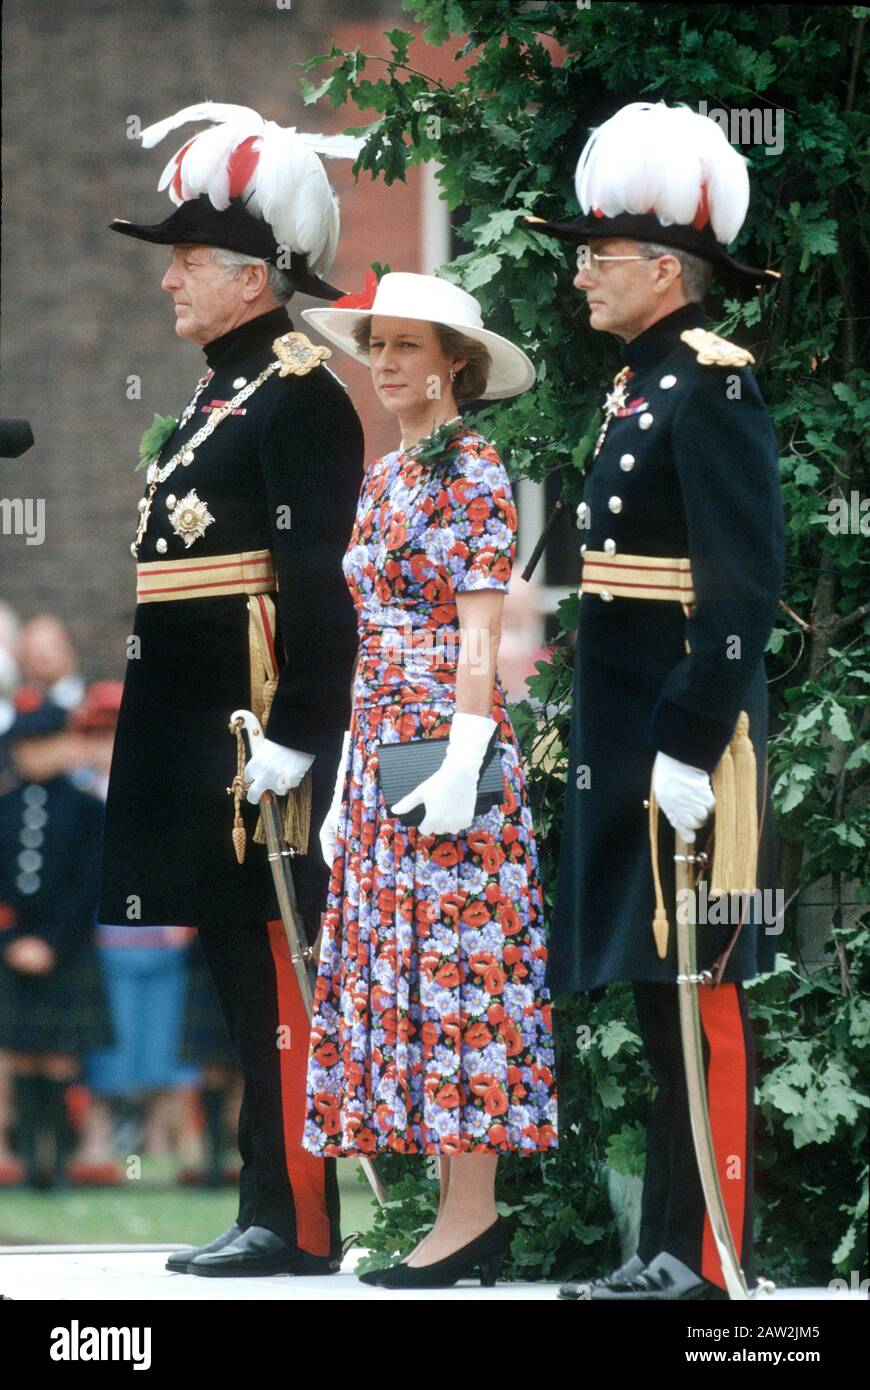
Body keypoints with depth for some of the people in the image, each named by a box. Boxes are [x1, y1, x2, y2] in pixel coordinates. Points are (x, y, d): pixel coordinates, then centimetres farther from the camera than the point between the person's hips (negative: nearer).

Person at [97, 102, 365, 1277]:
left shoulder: (300, 396, -12)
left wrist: (293, 738, -21)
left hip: (255, 728, -10)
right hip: (192, 732, 10)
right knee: (236, 961, 10)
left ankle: (297, 1222, -5)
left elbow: (318, 585, -17)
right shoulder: (218, 391, 18)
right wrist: (154, 738, 21)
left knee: (268, 961, -7)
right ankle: (272, 1203, 14)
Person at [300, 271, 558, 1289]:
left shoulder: (471, 470, -7)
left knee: (453, 971, -9)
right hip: (381, 745, 9)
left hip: (444, 744, -9)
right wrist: (351, 769, 18)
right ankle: (460, 1213, 7)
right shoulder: (383, 477, 17)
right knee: (398, 967, 6)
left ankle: (472, 1214, -8)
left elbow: (479, 631, -13)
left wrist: (461, 761, -20)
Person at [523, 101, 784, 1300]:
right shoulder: (642, 389, 15)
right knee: (656, 995, 11)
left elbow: (745, 589, -19)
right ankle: (669, 1250, 15)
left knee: (699, 995, -6)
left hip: (688, 738, -9)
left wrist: (691, 748, -22)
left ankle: (713, 1261, -3)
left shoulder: (714, 391, -13)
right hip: (626, 742, 9)